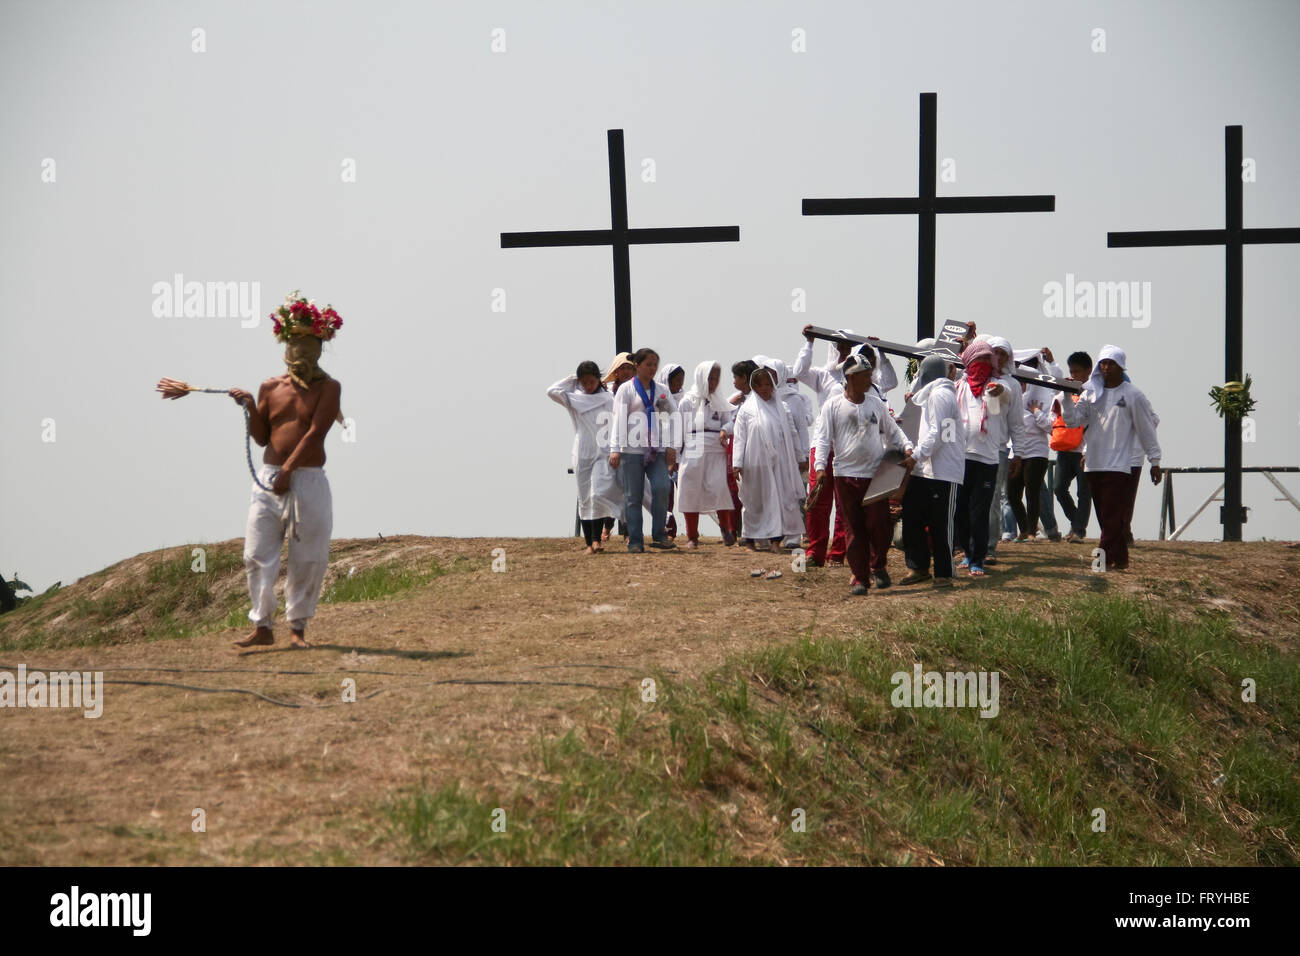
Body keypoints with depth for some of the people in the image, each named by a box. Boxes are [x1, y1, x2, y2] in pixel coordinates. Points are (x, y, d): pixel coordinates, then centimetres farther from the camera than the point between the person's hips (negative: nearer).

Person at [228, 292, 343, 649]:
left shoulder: (328, 387, 0)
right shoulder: (270, 387, 10)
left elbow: (315, 433, -11)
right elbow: (262, 437, 12)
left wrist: (288, 471, -17)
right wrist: (251, 408, -5)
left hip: (308, 482, -3)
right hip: (269, 478, 3)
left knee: (308, 559, 0)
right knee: (257, 555, -1)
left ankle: (298, 628, 12)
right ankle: (262, 626, 8)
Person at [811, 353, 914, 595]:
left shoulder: (876, 404, 9)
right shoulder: (833, 407, 1)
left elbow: (893, 431, 17)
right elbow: (823, 439, -1)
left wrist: (907, 449, -1)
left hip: (875, 475, 2)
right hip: (846, 477, -1)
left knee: (878, 525, -4)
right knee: (854, 529, 1)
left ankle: (877, 567, 20)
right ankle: (860, 578, 8)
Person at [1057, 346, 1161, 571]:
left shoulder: (1133, 395, -1)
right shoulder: (1091, 392, 12)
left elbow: (1148, 428, 1)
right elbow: (1073, 419, 7)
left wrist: (1155, 462, 1)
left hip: (1118, 466, -5)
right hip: (1094, 465, 5)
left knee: (1112, 517, -10)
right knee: (1106, 517, 8)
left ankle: (1105, 558, -13)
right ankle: (1119, 559, 13)